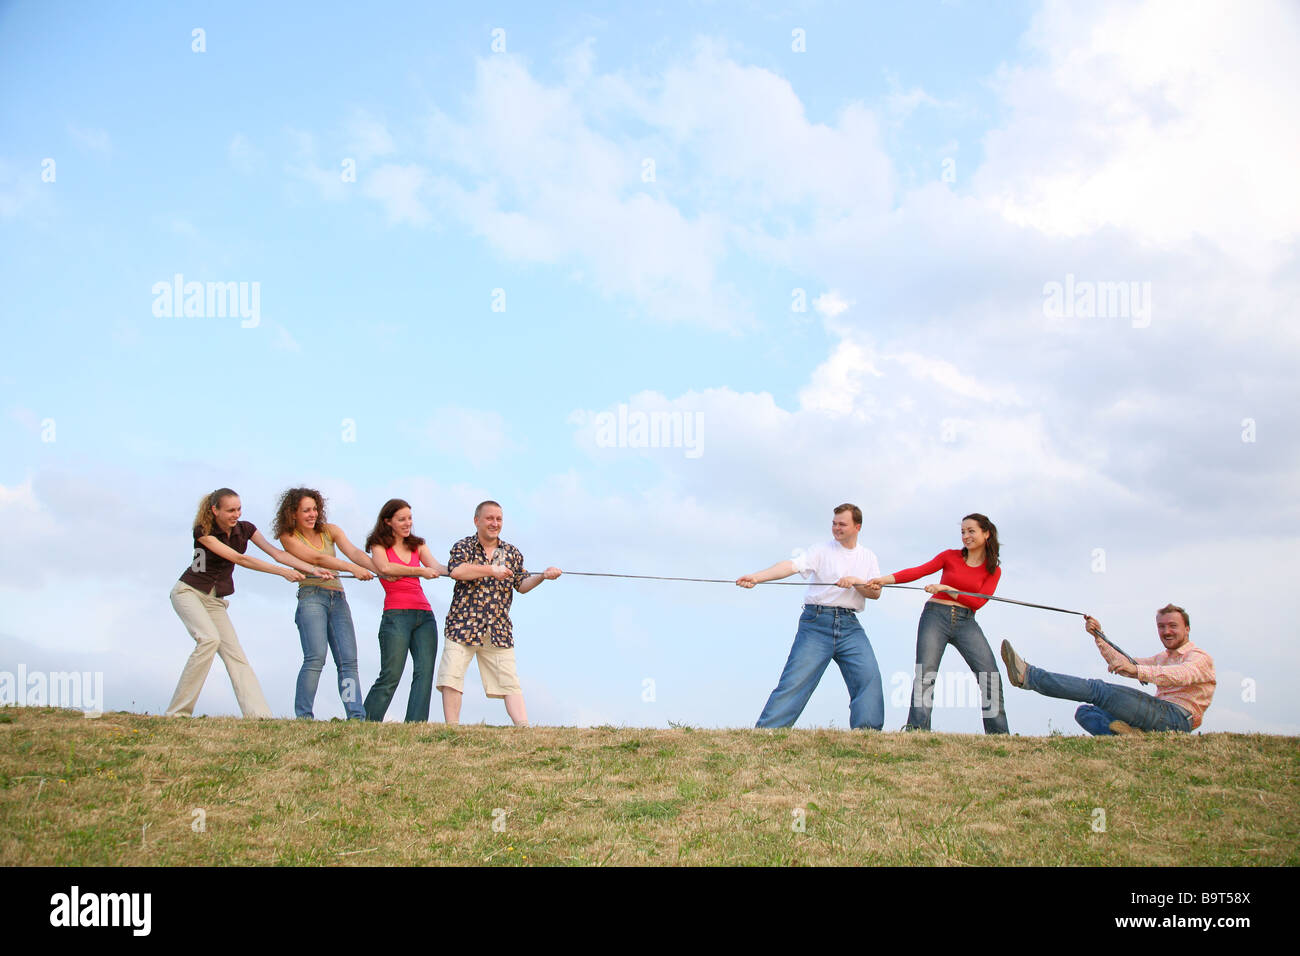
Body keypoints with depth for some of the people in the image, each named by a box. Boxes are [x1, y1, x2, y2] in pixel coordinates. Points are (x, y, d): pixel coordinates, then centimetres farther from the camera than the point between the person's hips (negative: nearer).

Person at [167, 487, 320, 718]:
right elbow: (239, 559, -25)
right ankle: (178, 712, -23)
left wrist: (313, 569, -21)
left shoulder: (245, 529, -1)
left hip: (215, 600, 5)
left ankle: (259, 714, -19)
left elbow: (277, 553, -7)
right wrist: (282, 572, -31)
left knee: (235, 653, -8)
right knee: (209, 639, -28)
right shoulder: (203, 531, -17)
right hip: (188, 592, -5)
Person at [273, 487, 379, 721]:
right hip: (311, 596, -4)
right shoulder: (288, 537, 4)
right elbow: (317, 558, -10)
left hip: (338, 598, 4)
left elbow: (354, 552, 0)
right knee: (316, 657, -19)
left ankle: (357, 717, -13)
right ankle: (303, 717, -13)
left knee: (348, 660, -7)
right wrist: (352, 568, -22)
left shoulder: (329, 531, 15)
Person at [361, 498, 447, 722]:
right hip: (396, 614, -5)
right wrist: (420, 571, -15)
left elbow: (436, 567, 5)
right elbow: (385, 568, -12)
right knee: (390, 676, -8)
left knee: (425, 672, -8)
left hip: (424, 614, 5)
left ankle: (414, 726, -10)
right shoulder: (379, 546, 8)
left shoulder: (418, 545, 20)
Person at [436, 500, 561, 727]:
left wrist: (543, 576, -5)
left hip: (499, 630, 2)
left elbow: (521, 585, 13)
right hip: (463, 625, -2)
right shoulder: (464, 546, 4)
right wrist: (491, 570, -17)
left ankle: (524, 728, -9)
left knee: (509, 681, -3)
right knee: (451, 677, -8)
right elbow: (456, 570, -16)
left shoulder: (512, 553, 15)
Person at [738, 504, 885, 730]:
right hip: (817, 621, -3)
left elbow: (876, 593, 9)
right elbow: (791, 565, -11)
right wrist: (756, 577, -26)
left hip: (849, 626, 3)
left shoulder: (868, 558, 16)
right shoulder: (821, 551, 4)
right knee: (796, 678, -10)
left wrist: (856, 582, -12)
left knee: (869, 675, -12)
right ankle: (765, 732, -10)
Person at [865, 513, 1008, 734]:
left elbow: (978, 602, -3)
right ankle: (916, 729, -18)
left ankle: (999, 735, -4)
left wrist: (946, 588, -14)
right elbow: (918, 571, -3)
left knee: (990, 675, -11)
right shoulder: (950, 556, 9)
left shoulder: (993, 570, 9)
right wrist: (885, 579, -16)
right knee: (925, 673, -15)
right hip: (936, 615, -1)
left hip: (966, 623, 1)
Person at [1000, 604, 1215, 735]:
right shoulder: (1163, 658, 32)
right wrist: (1099, 637, 16)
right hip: (1160, 717, 9)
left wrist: (1136, 670, -35)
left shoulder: (1200, 658, 3)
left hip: (1177, 717, -9)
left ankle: (1027, 675, -23)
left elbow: (1179, 676, -20)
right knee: (1085, 712, -2)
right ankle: (1126, 733, -34)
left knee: (1098, 690, -19)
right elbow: (1123, 664, 29)